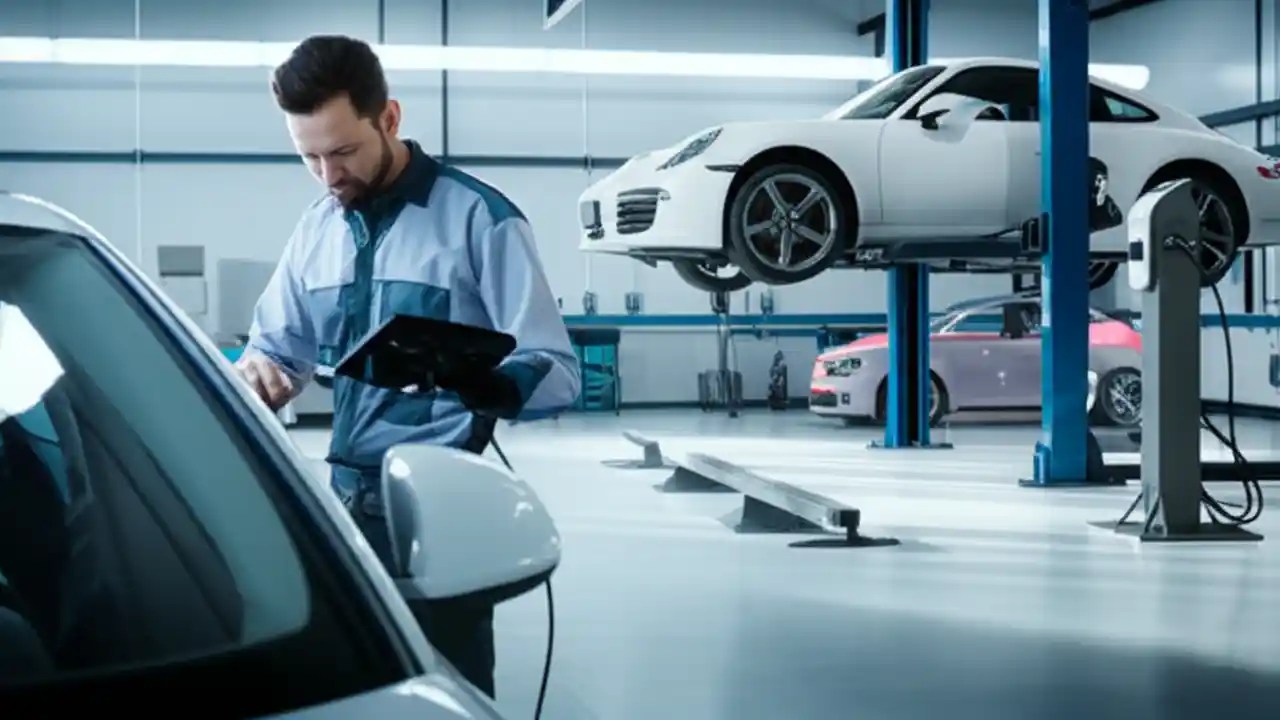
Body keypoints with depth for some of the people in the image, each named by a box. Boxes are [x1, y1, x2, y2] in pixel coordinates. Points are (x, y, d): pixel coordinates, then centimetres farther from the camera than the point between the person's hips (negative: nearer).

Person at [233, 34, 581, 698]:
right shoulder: (317, 226, 9)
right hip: (348, 495, 6)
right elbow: (278, 344, 16)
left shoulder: (479, 218, -11)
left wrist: (476, 382, -37)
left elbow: (556, 374, -15)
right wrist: (254, 371, -9)